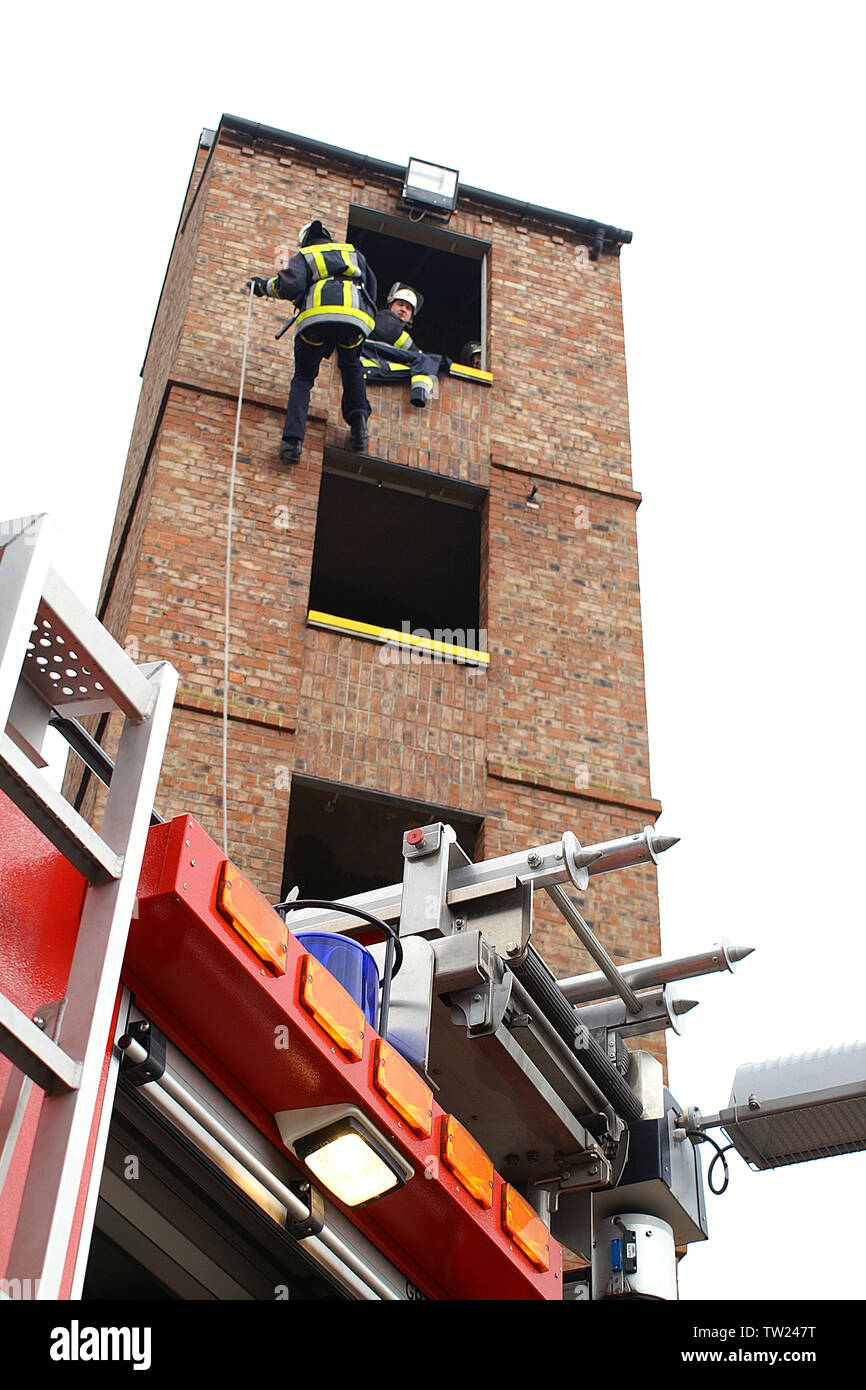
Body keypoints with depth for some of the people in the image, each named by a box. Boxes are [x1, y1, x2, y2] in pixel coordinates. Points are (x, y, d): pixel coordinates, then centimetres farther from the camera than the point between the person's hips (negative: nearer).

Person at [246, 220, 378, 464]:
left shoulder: (303, 257, 24)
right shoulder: (353, 253, 35)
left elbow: (291, 284, 4)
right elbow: (372, 288, 31)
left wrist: (263, 286, 18)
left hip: (317, 317, -2)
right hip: (356, 319, 2)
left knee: (303, 377, 13)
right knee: (352, 368, 30)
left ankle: (293, 438, -5)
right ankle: (358, 418, 7)